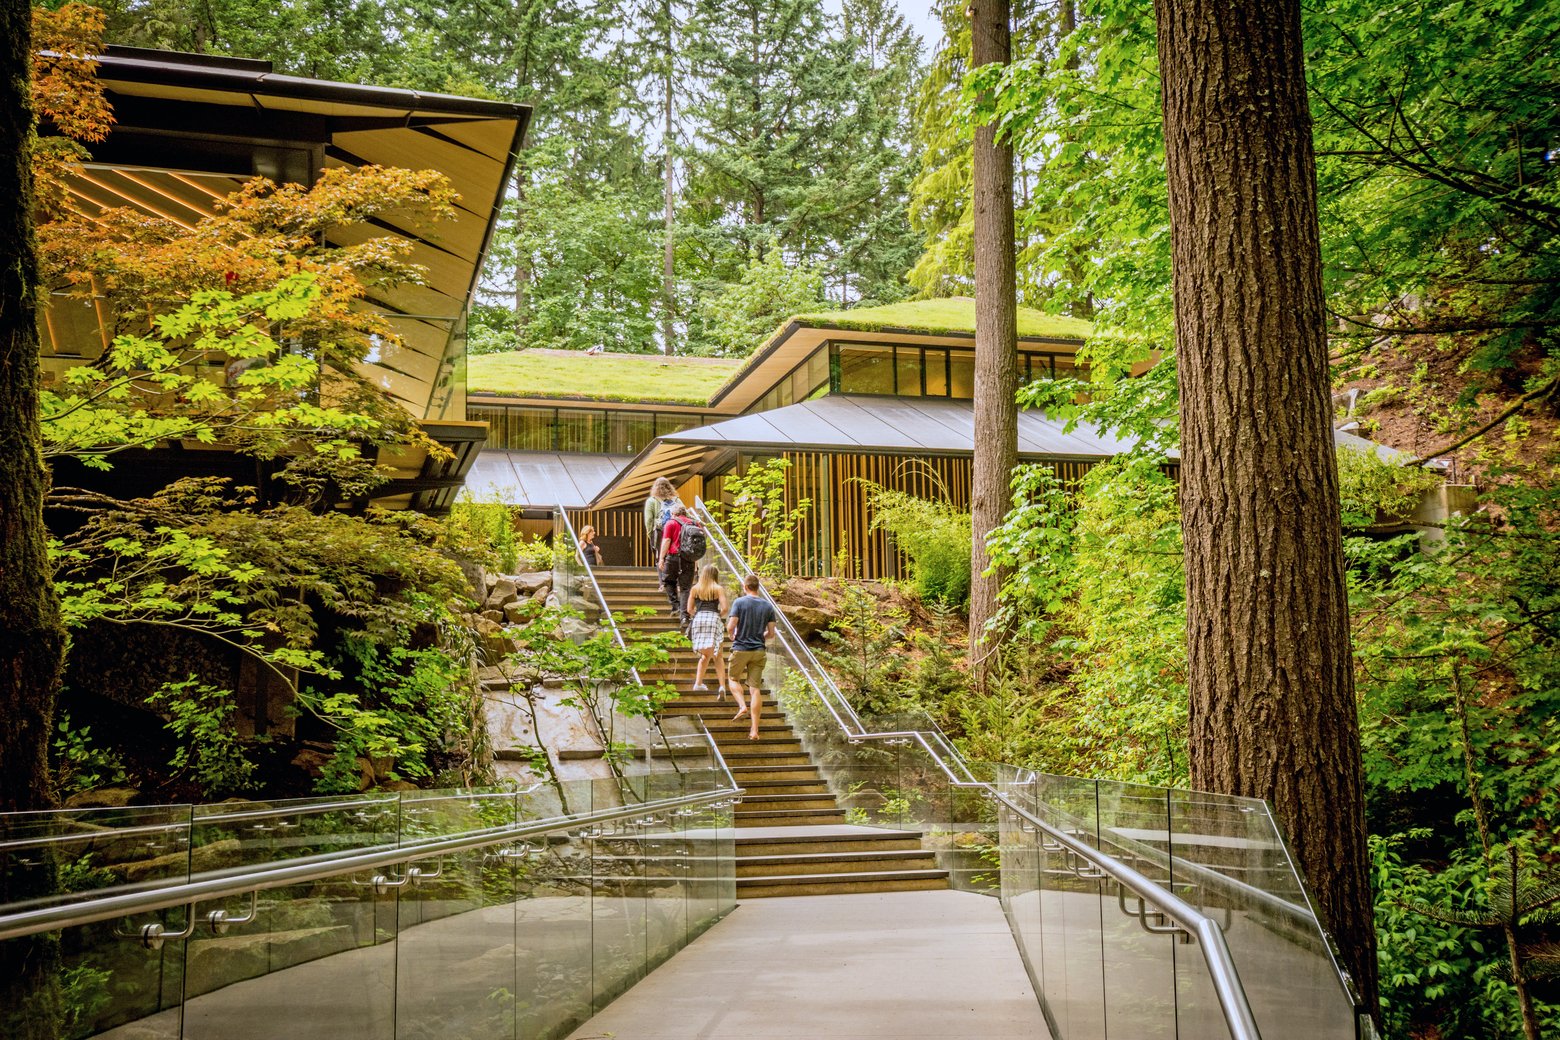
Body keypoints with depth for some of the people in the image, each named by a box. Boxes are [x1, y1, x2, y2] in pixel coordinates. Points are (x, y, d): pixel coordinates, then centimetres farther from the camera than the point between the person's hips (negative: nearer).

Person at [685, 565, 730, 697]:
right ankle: (722, 685, -13)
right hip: (713, 619, -2)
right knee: (717, 656, 1)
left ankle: (698, 683, 5)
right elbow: (724, 608, -4)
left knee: (705, 655, 17)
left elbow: (690, 609, 11)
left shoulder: (695, 589, 13)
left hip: (698, 619, 2)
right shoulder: (718, 589, 5)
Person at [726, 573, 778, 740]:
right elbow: (771, 633, 4)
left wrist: (732, 636, 9)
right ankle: (754, 730, 0)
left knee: (733, 678, 21)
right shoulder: (768, 606, 3)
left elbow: (730, 627, -13)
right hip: (759, 651, 3)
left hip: (741, 649, -3)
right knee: (755, 688, 3)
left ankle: (742, 706, -4)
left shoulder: (740, 602, -8)